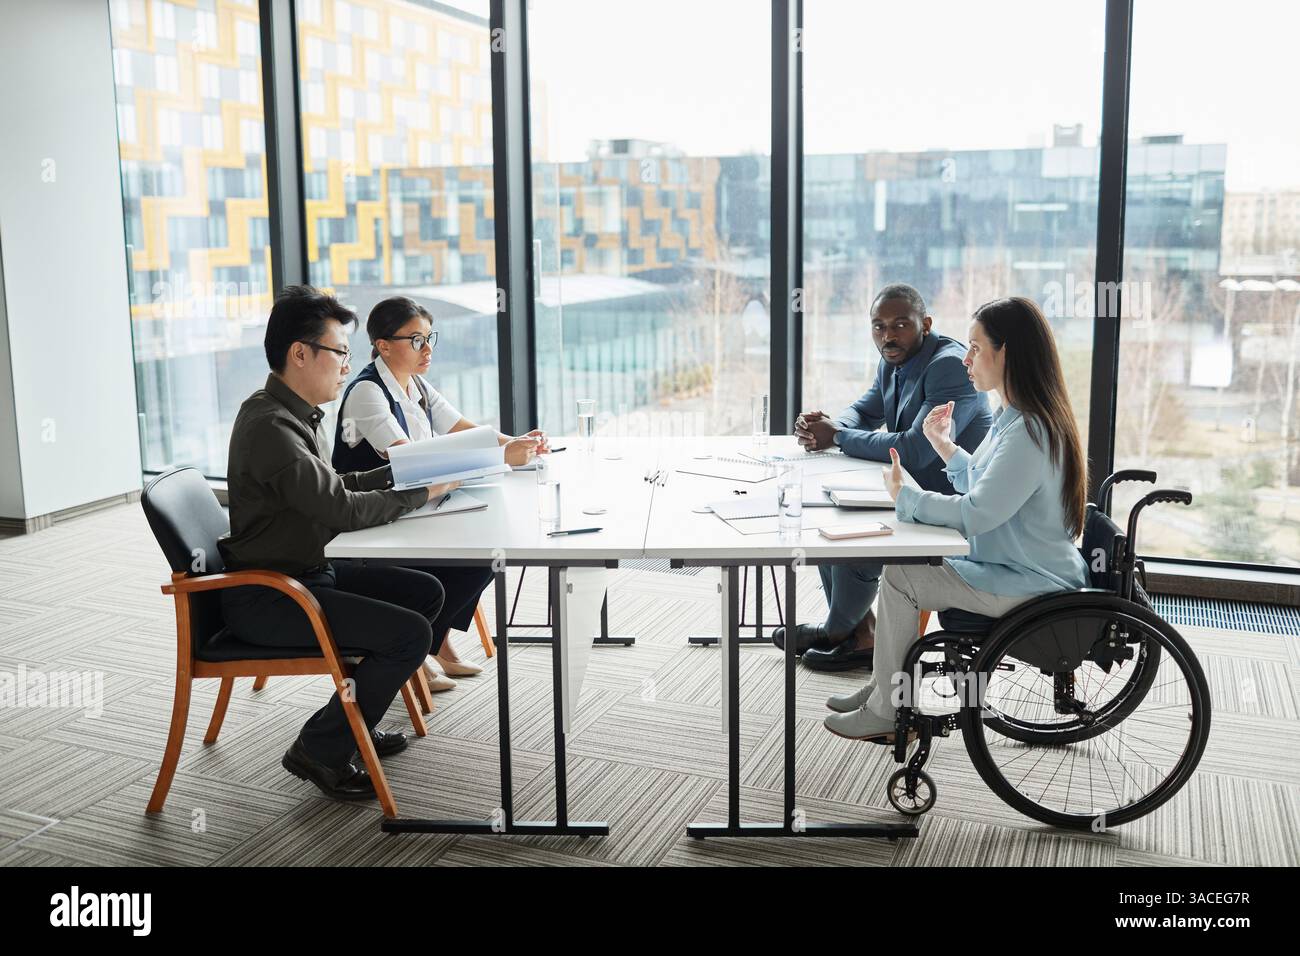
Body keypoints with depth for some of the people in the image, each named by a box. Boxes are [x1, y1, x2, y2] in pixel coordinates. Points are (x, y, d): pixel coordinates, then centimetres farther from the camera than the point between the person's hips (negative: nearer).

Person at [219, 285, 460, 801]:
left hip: (307, 572, 11)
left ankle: (355, 718, 21)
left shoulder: (295, 413, 10)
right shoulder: (269, 425, -23)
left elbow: (333, 487, 19)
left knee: (425, 593, 12)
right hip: (266, 598, -11)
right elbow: (342, 509, -26)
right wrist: (422, 492, -13)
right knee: (410, 633, -20)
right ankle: (320, 748, -2)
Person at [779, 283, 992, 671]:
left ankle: (837, 630, 8)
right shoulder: (894, 363, 6)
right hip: (913, 492, 10)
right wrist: (826, 425, -5)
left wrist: (837, 437, -20)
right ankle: (860, 632, 12)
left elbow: (915, 450, -30)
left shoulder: (950, 367, -23)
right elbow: (865, 411, 20)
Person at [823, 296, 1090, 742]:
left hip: (1028, 586, -10)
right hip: (1013, 569, 11)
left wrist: (904, 496, -13)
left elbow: (975, 515, -26)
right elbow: (987, 488, 19)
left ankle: (887, 713, 0)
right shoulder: (1016, 419, 10)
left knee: (899, 577, -13)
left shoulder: (1030, 432, -24)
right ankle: (886, 685, 16)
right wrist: (944, 445, 8)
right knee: (902, 562, 10)